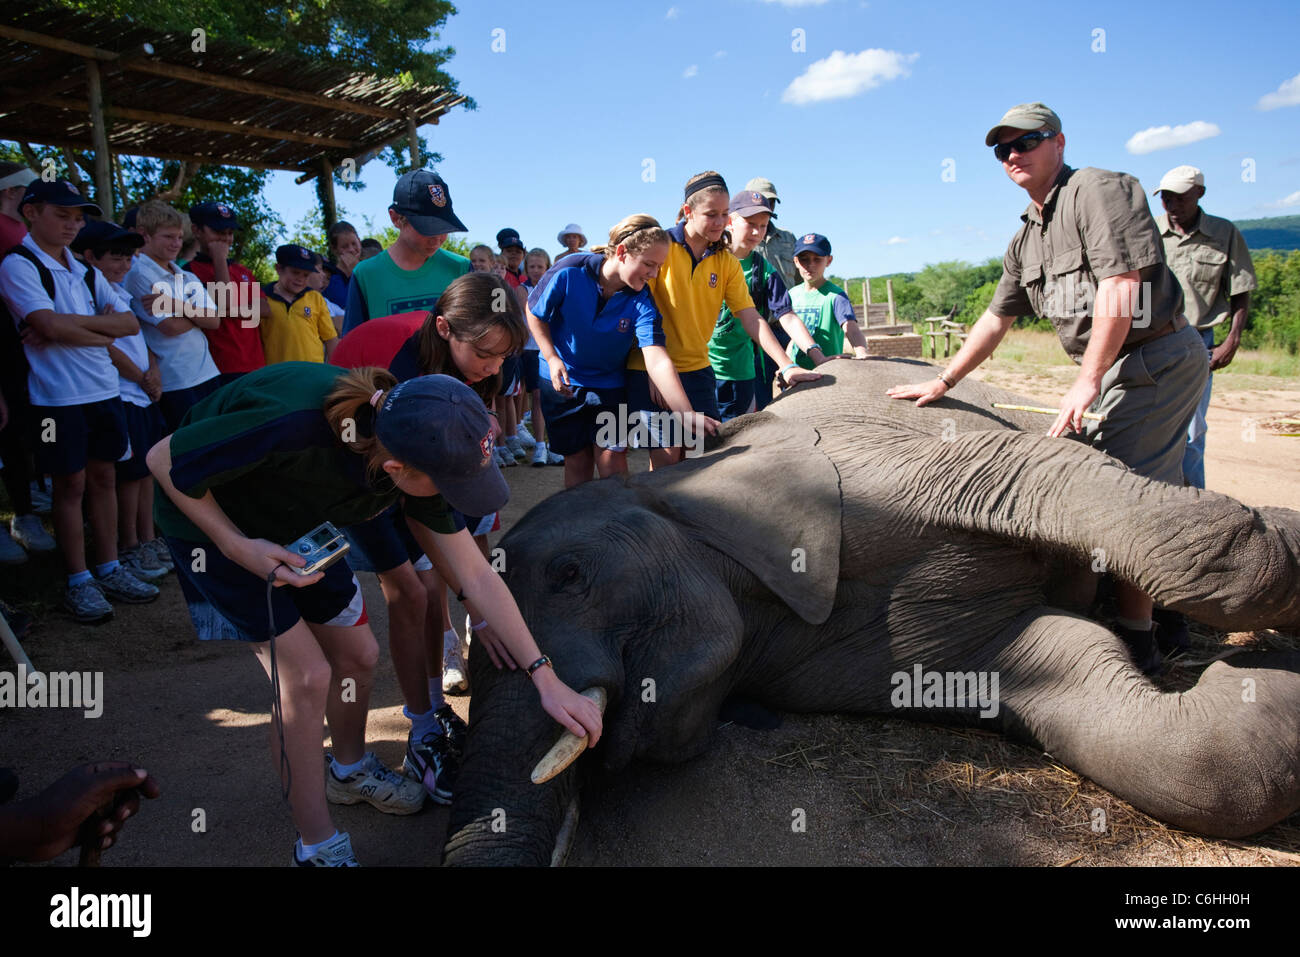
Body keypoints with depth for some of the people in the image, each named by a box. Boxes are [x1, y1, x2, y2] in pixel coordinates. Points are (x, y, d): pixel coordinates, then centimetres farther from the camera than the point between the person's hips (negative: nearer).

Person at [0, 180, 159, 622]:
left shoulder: (83, 270, 13)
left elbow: (130, 322, 4)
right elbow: (50, 326, -21)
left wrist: (69, 323, -8)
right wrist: (101, 331, -8)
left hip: (104, 389, 6)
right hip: (58, 396, -6)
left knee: (103, 477, 10)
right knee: (72, 484, 1)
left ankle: (109, 569, 21)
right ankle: (78, 583, 11)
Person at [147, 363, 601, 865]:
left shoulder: (415, 457, -23)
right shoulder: (291, 428, -43)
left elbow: (477, 576, -16)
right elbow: (164, 460, -25)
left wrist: (546, 677, -15)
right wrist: (239, 547, -29)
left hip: (298, 529, 6)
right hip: (212, 521, -5)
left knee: (357, 655, 8)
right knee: (306, 675, -11)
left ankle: (350, 770, 39)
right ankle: (317, 848, 8)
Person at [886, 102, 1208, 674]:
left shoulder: (1098, 190, -11)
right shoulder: (1026, 240, 17)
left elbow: (1120, 285, -21)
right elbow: (996, 319, 22)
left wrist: (1086, 382, -22)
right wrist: (942, 383, 19)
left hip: (1157, 357, -9)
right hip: (1114, 369, 9)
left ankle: (1136, 642, -1)